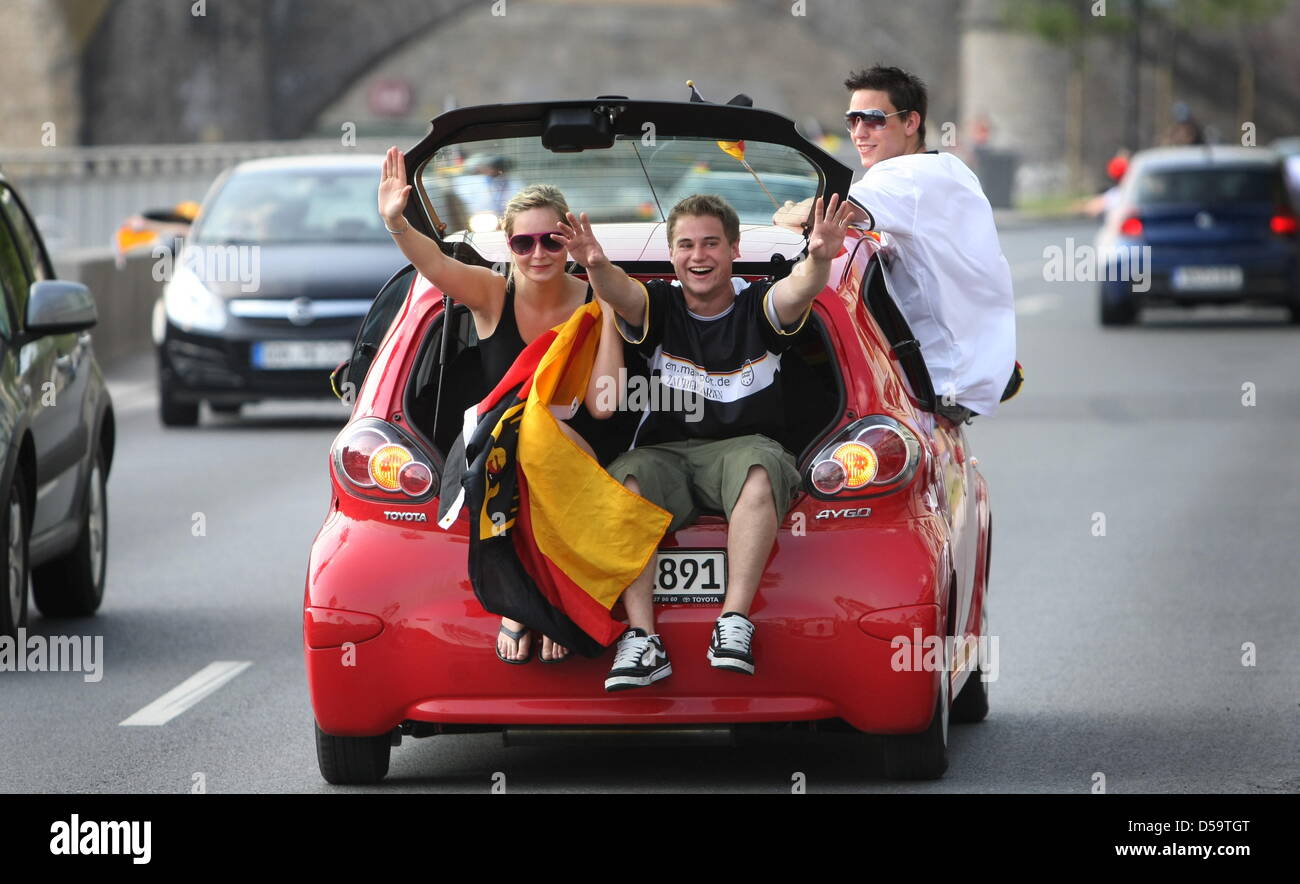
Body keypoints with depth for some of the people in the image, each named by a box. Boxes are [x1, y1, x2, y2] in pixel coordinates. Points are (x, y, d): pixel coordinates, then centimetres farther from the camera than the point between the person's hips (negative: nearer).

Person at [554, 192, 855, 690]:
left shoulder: (757, 308, 3)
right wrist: (597, 267, -44)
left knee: (758, 467, -36)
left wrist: (819, 260, -45)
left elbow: (798, 291, -20)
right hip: (665, 453, 1)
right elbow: (620, 294, -19)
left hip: (741, 447, -1)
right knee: (625, 481, -31)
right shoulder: (660, 306, 5)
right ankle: (641, 638, -38)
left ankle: (735, 623, -41)